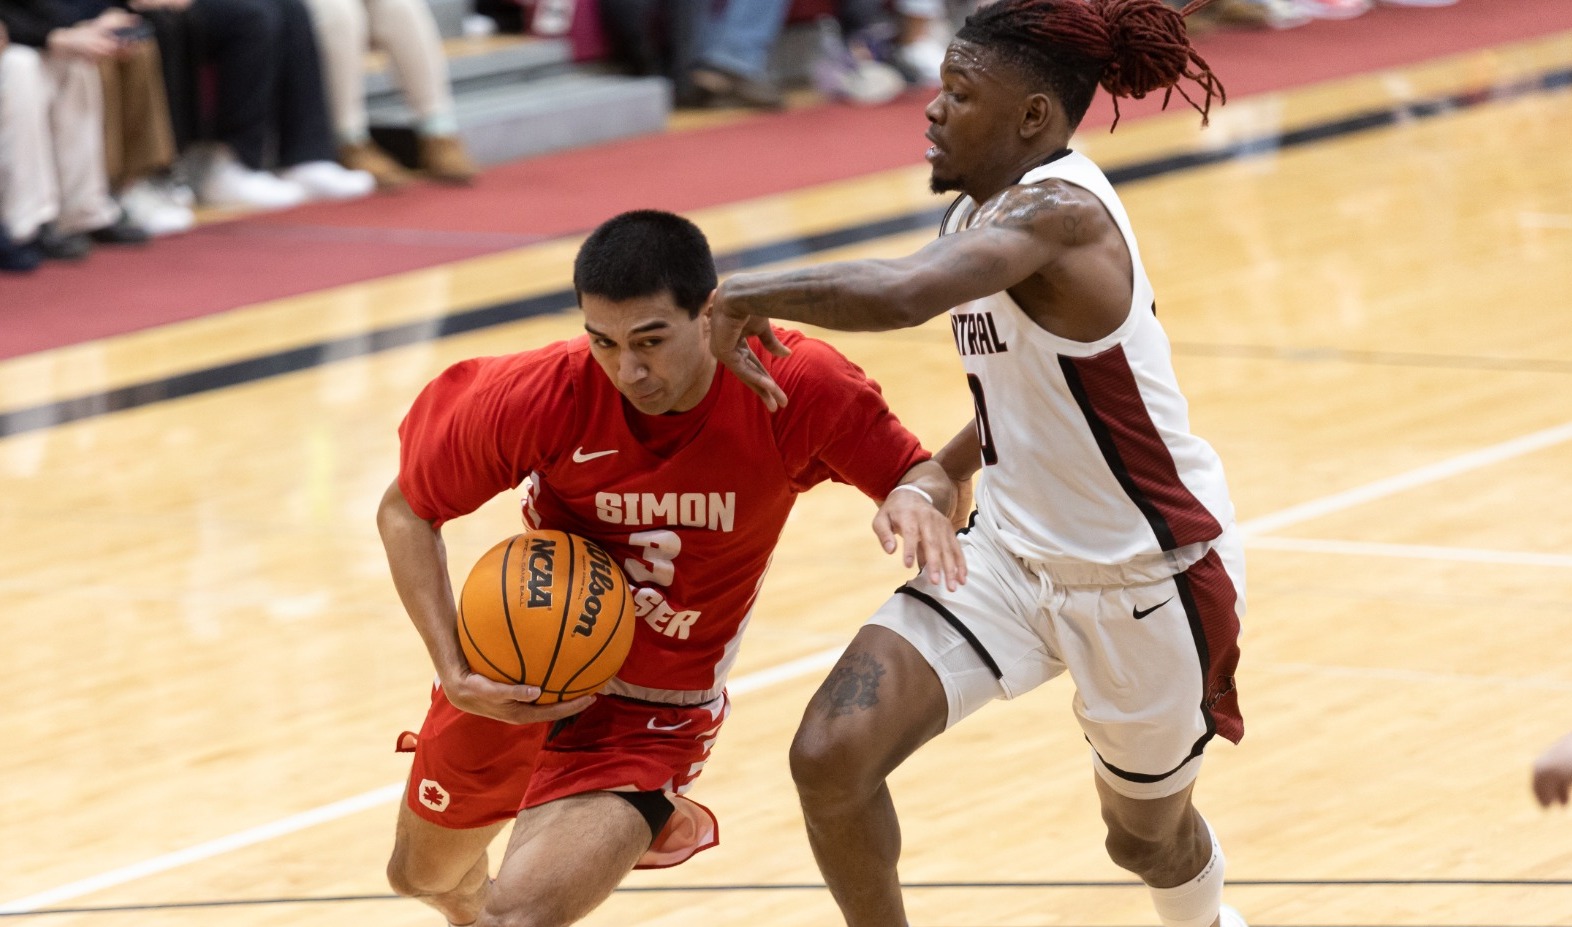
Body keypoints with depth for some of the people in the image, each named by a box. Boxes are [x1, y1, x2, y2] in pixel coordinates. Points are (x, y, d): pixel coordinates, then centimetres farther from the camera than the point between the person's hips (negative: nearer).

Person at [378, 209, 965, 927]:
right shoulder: (538, 395, -24)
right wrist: (453, 671, -20)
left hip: (652, 716, -2)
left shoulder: (798, 388, -25)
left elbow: (921, 473, -10)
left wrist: (917, 497, -35)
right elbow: (405, 512, -9)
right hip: (510, 683, 2)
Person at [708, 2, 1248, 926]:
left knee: (1148, 833, 19)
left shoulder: (1054, 209, -27)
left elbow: (901, 293, -46)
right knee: (834, 754, -14)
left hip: (1148, 575, -7)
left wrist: (750, 294, -34)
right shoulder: (985, 209, 2)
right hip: (1015, 552, 7)